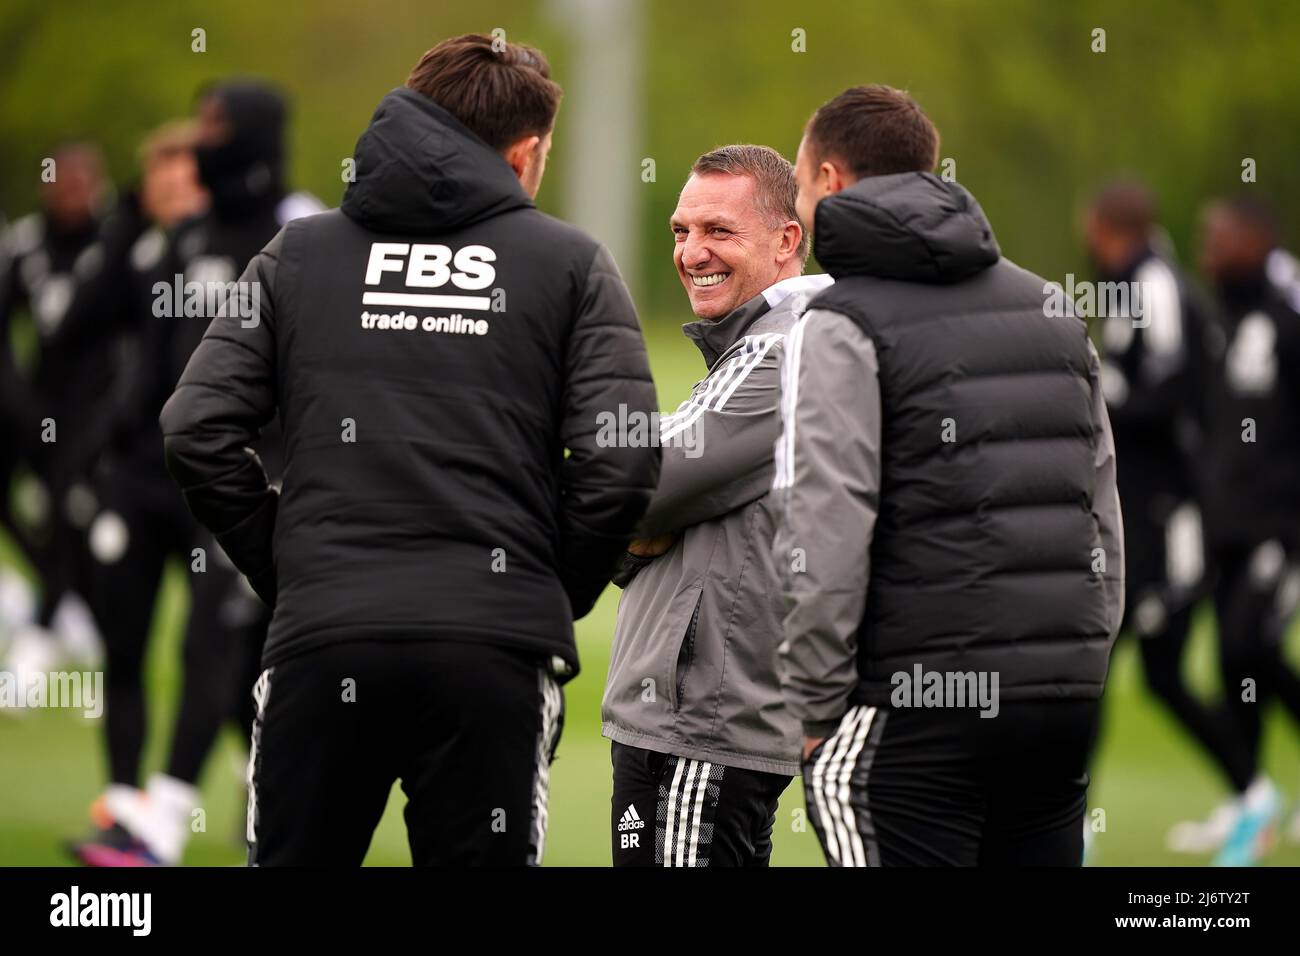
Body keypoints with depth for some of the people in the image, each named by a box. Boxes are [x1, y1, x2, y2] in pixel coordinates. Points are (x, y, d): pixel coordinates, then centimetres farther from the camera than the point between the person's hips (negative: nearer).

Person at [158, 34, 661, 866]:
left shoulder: (299, 255, 11)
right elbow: (621, 456, -4)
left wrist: (284, 568, 12)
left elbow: (198, 432, 3)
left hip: (321, 641, 1)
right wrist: (558, 593, 10)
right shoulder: (570, 263, 7)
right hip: (494, 647, -1)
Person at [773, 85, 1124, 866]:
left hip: (916, 698, -7)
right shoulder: (1048, 308, 18)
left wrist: (814, 706, -8)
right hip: (1066, 691, 7)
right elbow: (1103, 508, 19)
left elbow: (824, 532, -13)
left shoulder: (845, 325, -5)